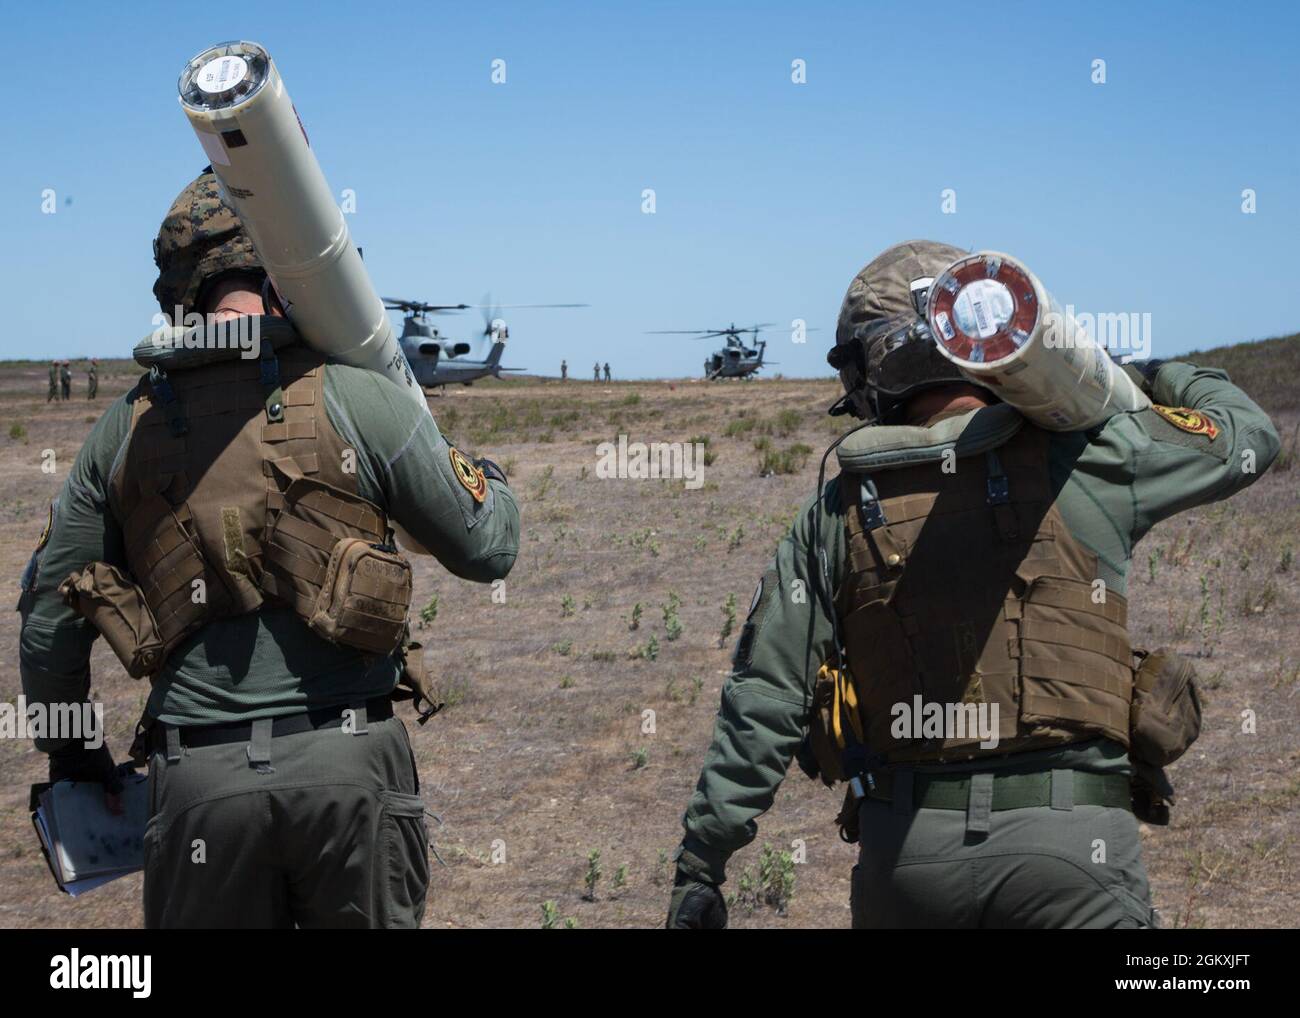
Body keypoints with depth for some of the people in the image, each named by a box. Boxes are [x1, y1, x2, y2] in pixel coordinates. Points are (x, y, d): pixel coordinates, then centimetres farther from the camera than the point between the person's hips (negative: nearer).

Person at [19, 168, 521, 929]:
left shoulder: (126, 429, 8)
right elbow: (487, 551, 4)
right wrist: (491, 481, 26)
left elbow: (49, 623, 12)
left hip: (198, 779, 2)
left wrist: (69, 751, 27)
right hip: (348, 763, -2)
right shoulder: (357, 399, -2)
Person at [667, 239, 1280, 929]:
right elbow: (1245, 436, 14)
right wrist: (1153, 375, 34)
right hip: (1067, 848, -3)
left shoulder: (841, 513, 4)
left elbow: (763, 701, 3)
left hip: (903, 849, 3)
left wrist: (700, 863, 9)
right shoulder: (1081, 466, -2)